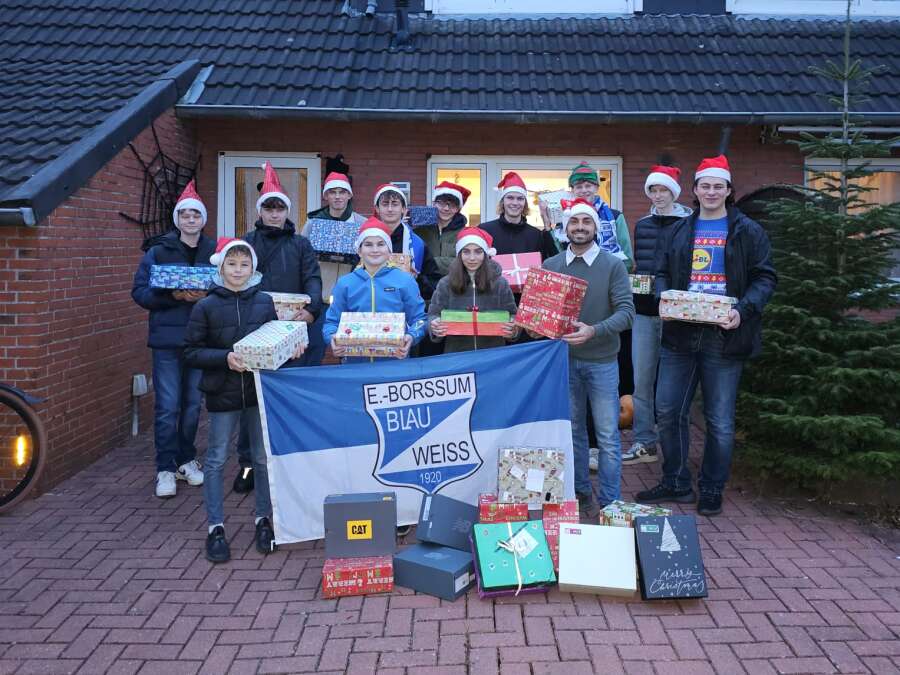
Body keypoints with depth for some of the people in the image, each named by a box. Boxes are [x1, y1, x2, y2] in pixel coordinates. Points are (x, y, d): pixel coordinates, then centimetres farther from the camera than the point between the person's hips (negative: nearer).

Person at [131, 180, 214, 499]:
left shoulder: (215, 252, 6)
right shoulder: (158, 252, 3)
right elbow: (140, 292, -1)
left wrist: (206, 295, -16)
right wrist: (172, 295, -16)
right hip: (167, 340, -2)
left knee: (193, 404, 11)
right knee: (167, 407, -3)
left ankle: (186, 460, 25)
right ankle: (165, 469, 6)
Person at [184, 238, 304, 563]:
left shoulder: (264, 302, 2)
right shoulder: (206, 306, -5)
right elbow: (192, 352, -5)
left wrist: (291, 348, -7)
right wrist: (225, 357, -19)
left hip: (260, 390, 2)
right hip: (222, 393, -2)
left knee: (264, 458, 9)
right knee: (216, 460, 5)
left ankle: (264, 521, 25)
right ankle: (215, 528, 16)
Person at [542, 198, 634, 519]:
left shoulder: (613, 265, -3)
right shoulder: (550, 265, 4)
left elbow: (626, 311, -11)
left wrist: (594, 330, -25)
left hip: (601, 361, -2)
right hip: (564, 358, 2)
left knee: (608, 436, 2)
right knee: (573, 430, 13)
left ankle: (610, 503, 13)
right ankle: (580, 493, 27)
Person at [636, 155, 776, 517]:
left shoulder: (748, 232, 2)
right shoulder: (677, 231, 13)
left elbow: (765, 278, 0)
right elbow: (662, 274, 14)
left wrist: (743, 310, -18)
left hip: (724, 336, -3)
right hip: (680, 334, 4)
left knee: (720, 419, 5)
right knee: (668, 411, 6)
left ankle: (712, 490, 20)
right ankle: (676, 483, 23)